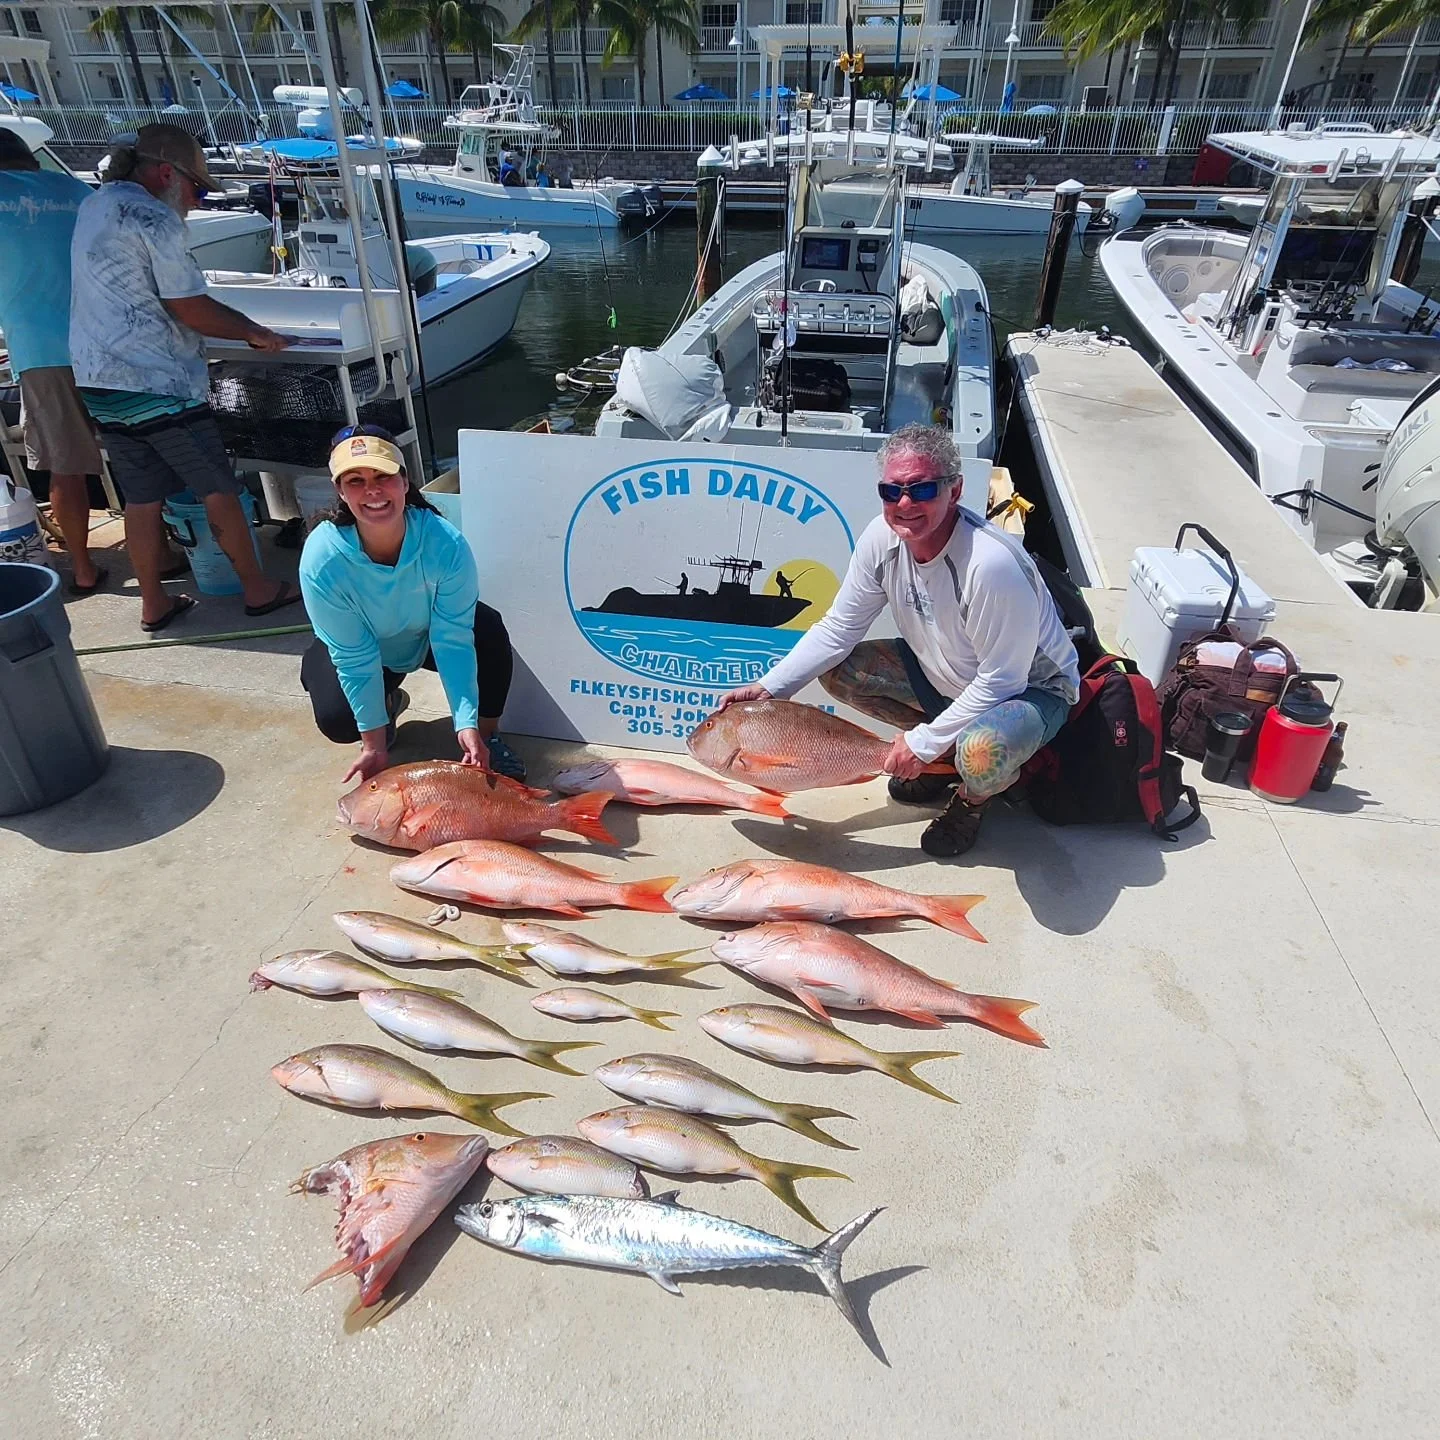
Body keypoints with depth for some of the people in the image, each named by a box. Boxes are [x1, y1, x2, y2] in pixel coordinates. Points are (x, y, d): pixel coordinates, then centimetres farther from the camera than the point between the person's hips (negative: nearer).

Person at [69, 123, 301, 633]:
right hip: (158, 385, -8)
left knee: (141, 496, 12)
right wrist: (255, 333, 2)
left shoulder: (93, 206, 17)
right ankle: (258, 589, 10)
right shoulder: (154, 219, -12)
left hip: (98, 381, 9)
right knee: (218, 489, 2)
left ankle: (153, 605, 18)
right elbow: (191, 310, -13)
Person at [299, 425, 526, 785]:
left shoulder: (445, 542, -33)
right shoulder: (322, 559, -33)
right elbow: (355, 658, -26)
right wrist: (374, 745, -24)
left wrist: (467, 725, -34)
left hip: (427, 635, 1)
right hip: (356, 648, 0)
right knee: (337, 720, -26)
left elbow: (453, 639, -29)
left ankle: (486, 737, -6)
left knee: (489, 633, -29)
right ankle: (387, 705, 12)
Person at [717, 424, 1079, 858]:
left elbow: (1002, 681, -28)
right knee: (835, 670, -5)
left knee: (981, 752, -39)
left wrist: (924, 740, -23)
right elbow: (839, 627, -6)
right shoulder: (882, 538, -16)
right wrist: (769, 687, -15)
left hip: (1031, 688, -7)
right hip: (941, 672, 7)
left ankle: (973, 797, 2)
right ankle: (944, 754, 11)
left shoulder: (992, 565, -36)